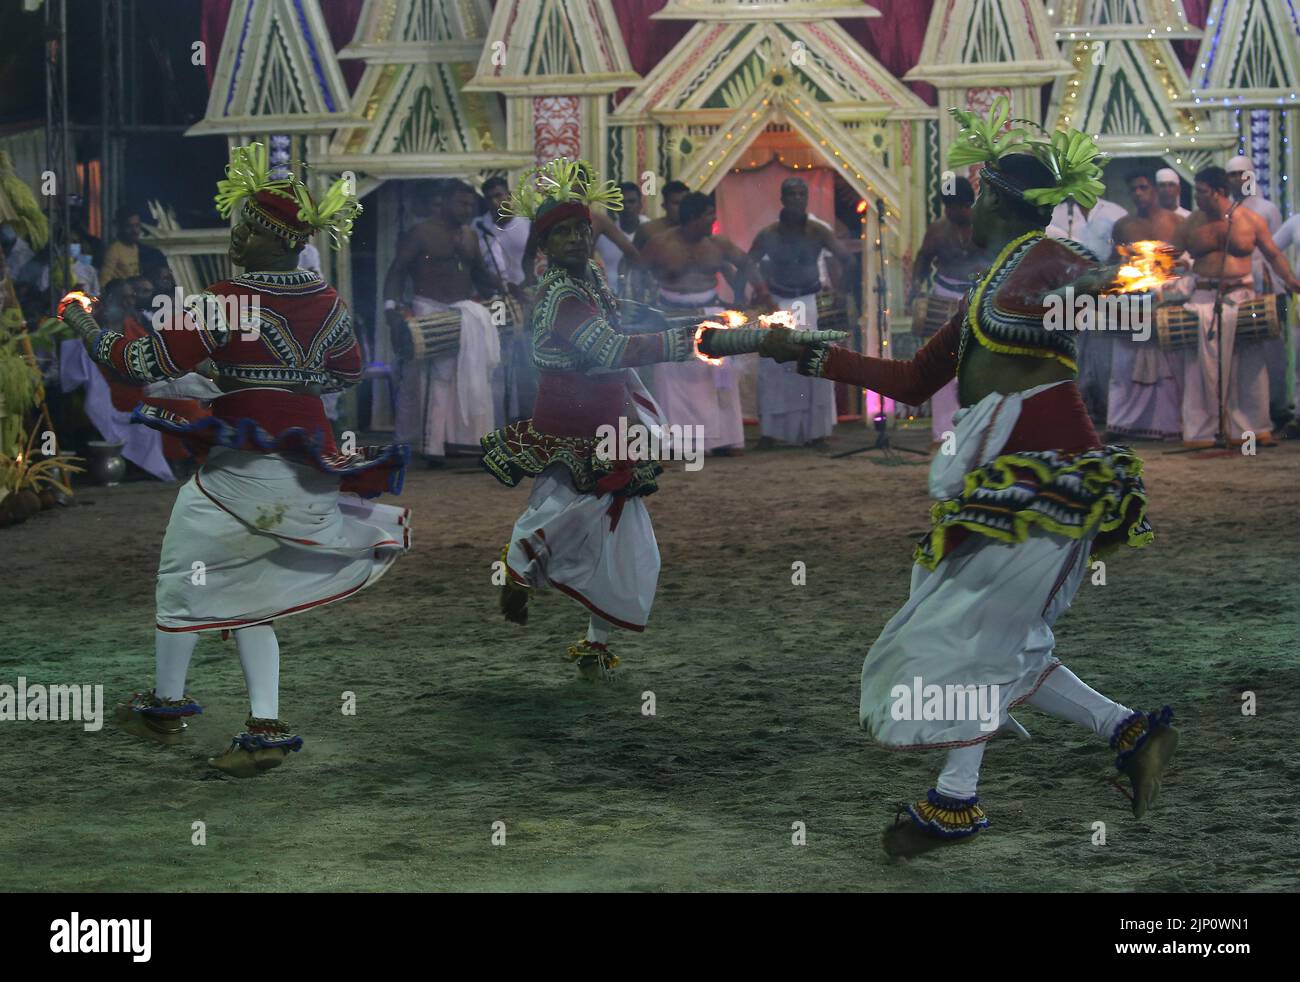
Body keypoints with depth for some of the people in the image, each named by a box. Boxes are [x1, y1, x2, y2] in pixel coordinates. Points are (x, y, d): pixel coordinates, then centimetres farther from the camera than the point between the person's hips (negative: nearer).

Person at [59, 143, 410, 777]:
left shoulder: (225, 303, -15)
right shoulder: (328, 303, 4)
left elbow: (148, 363, -10)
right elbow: (348, 374, 19)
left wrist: (88, 329, 4)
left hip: (240, 471, -6)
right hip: (307, 466, 6)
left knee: (183, 580, 13)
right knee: (247, 596, 15)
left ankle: (166, 706, 26)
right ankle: (265, 730, 6)